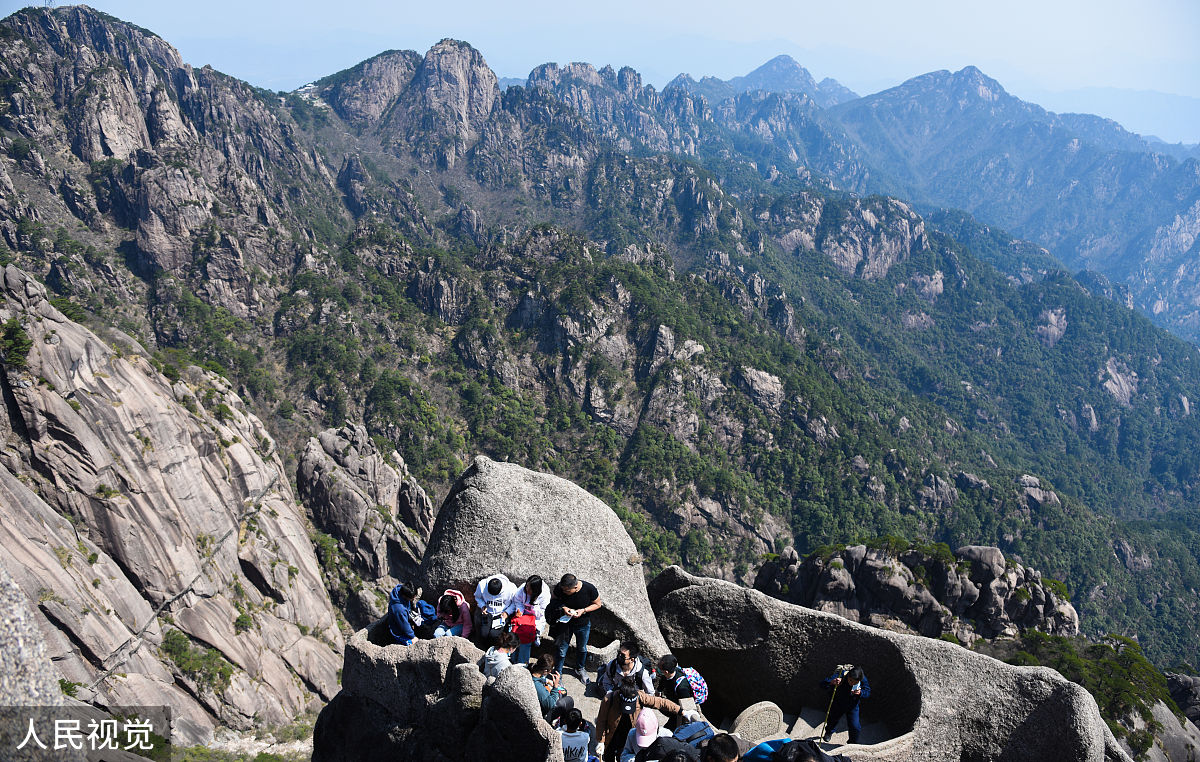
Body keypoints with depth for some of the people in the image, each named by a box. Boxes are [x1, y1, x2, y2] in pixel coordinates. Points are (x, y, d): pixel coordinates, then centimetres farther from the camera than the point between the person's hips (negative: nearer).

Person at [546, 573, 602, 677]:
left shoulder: (590, 589, -30)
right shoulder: (559, 588, -27)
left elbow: (597, 604, -12)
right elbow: (553, 600, -7)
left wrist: (583, 610, -27)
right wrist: (563, 608, -26)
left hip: (583, 625, 0)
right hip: (565, 622, 0)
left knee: (582, 649, 23)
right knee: (562, 649, 10)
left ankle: (580, 669, 50)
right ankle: (557, 674, 32)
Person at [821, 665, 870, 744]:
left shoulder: (863, 679, -29)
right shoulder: (840, 676, -39)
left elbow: (868, 691, -14)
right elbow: (823, 684, -42)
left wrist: (860, 693, -37)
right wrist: (832, 683, -64)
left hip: (852, 707, 1)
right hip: (837, 704, -1)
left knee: (855, 727, -3)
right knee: (833, 720, 25)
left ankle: (853, 744, 29)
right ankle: (829, 733, 60)